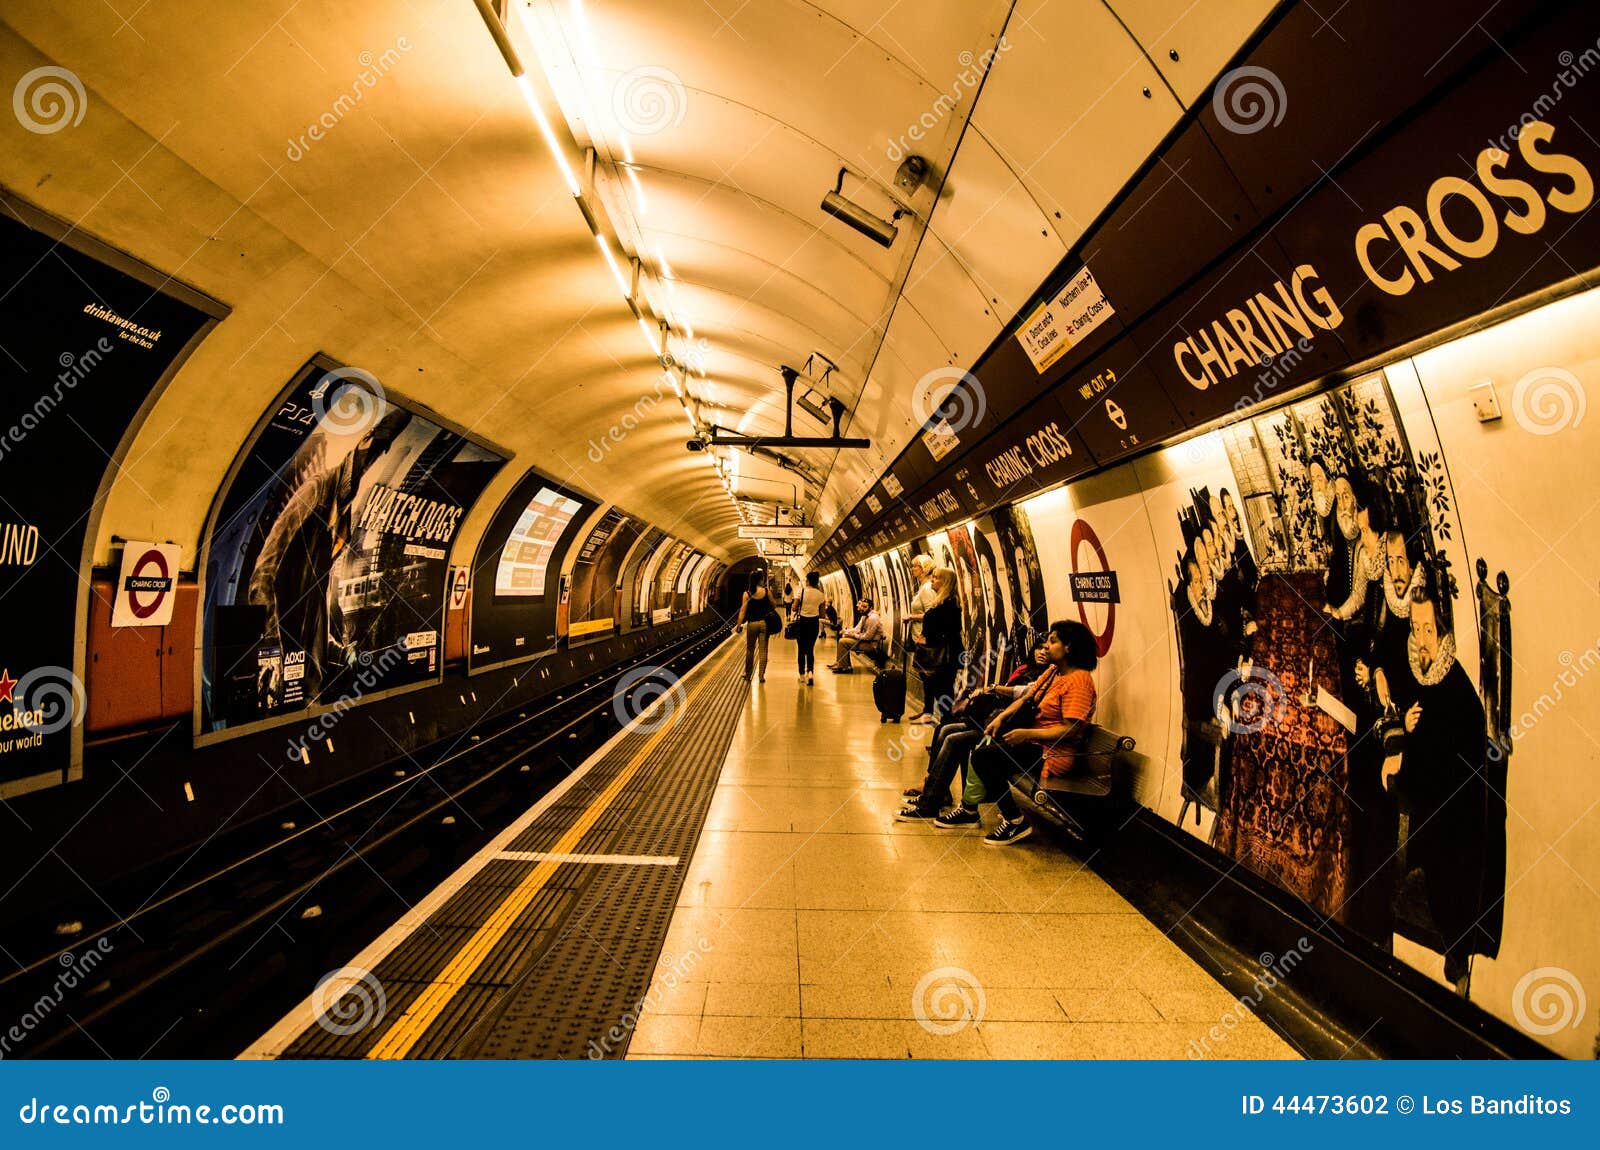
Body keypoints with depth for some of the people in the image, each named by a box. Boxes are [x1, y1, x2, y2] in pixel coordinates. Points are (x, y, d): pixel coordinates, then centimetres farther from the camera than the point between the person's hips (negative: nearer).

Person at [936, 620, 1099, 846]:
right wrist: (1001, 717, -3)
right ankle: (969, 808, 6)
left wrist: (1027, 734, -23)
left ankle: (1015, 822, -6)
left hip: (1053, 755, -10)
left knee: (983, 757, -17)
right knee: (978, 748, 2)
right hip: (1035, 742, 10)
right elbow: (1026, 699, 13)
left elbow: (1071, 730, -24)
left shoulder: (1078, 681, -18)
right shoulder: (1053, 671, 11)